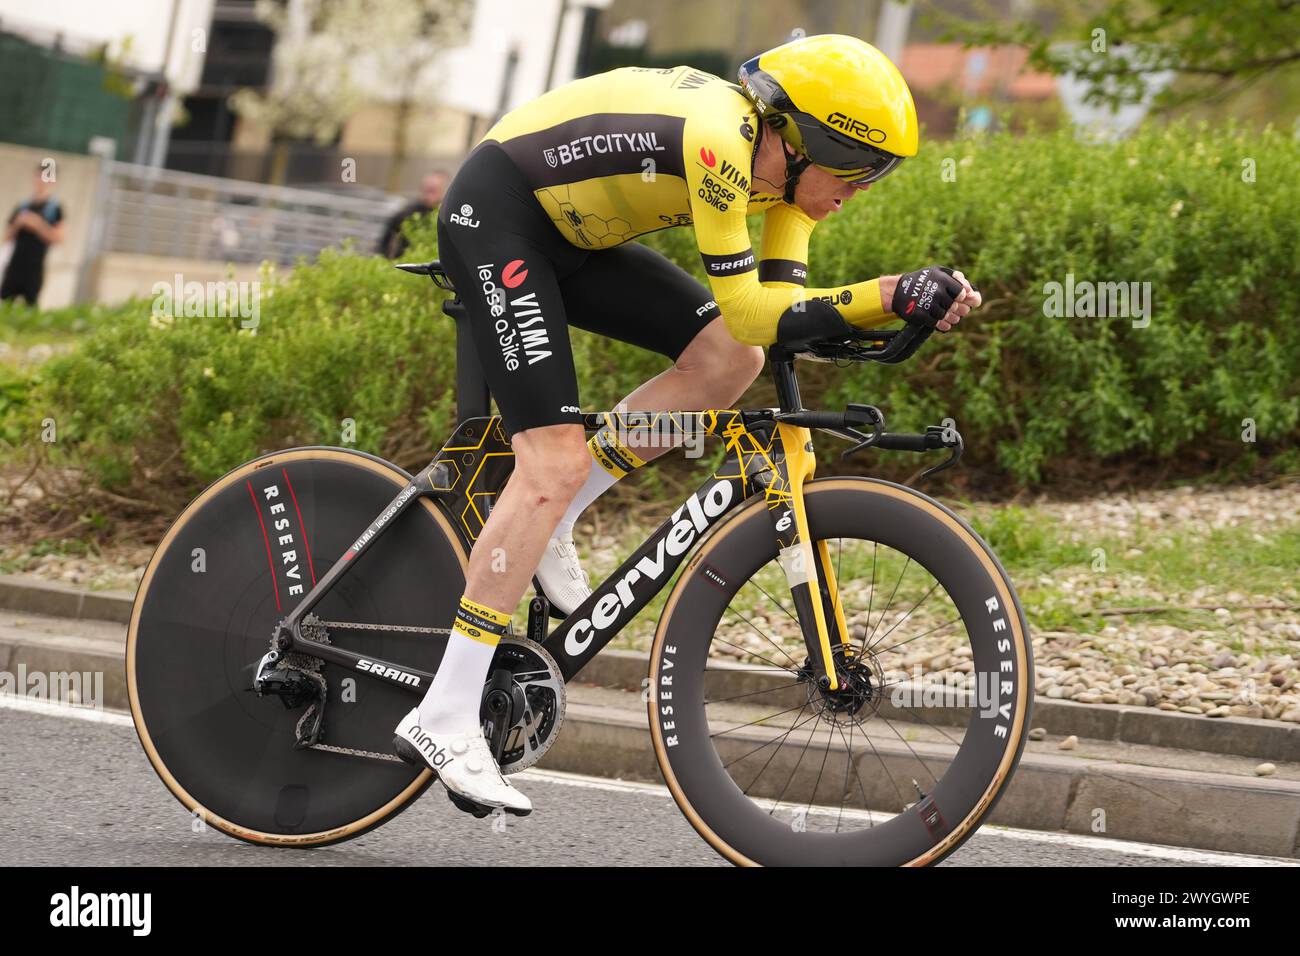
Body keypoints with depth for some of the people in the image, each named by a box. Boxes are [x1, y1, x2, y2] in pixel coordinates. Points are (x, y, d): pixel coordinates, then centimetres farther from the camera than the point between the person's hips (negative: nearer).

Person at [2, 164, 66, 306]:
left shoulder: (55, 208, 1)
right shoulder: (21, 207, 12)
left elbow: (58, 238, -8)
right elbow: (7, 237, 14)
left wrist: (37, 224, -14)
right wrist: (17, 224, -4)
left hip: (34, 269, -3)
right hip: (14, 267, 3)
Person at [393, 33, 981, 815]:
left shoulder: (784, 164, -3)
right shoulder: (720, 138, -29)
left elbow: (780, 307, -6)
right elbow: (746, 308, -28)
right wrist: (893, 295, -32)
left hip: (573, 237, 9)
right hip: (495, 215, -9)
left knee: (729, 359, -8)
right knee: (557, 461, -17)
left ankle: (547, 525, 3)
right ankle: (443, 721, -15)